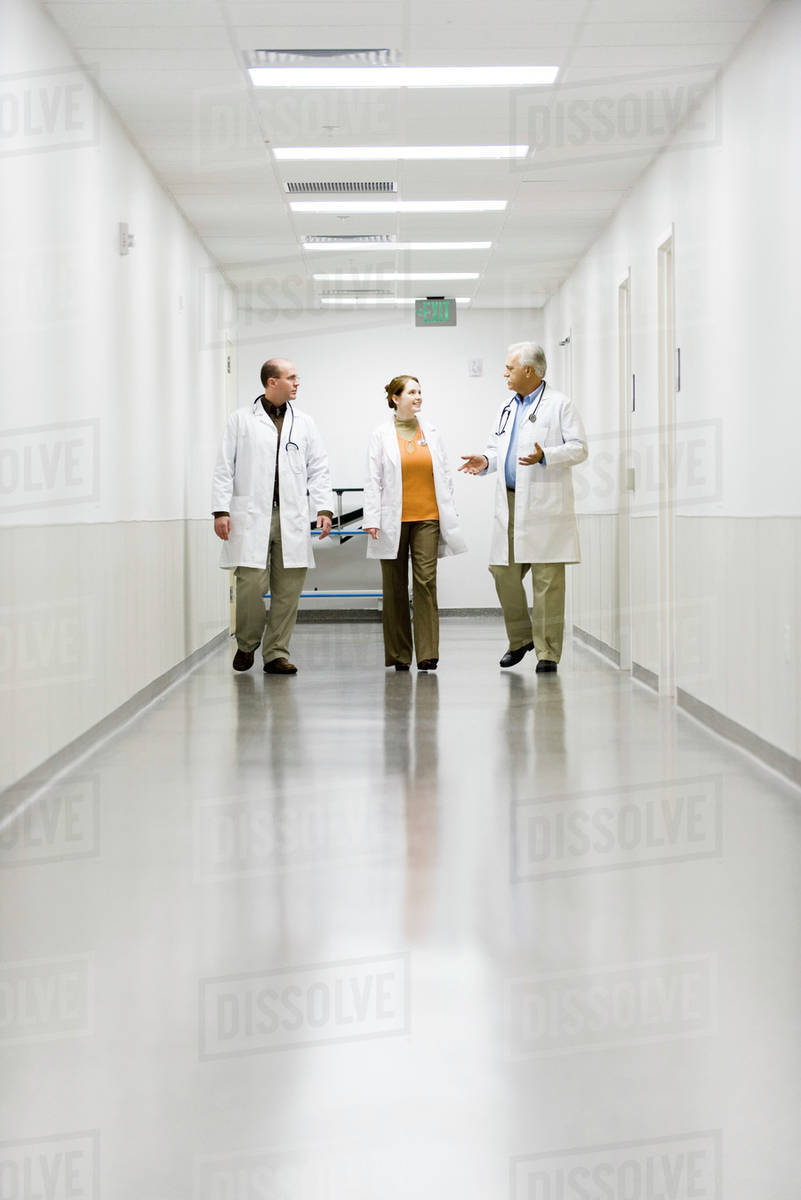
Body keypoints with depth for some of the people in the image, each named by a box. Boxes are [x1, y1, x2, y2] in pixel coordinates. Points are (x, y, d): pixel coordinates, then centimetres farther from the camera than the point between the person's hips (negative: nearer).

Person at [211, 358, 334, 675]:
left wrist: (324, 508, 2)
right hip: (251, 517, -3)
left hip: (292, 518, 3)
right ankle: (247, 644, 15)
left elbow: (318, 469, 14)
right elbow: (224, 468, 3)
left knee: (288, 588, 0)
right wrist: (221, 510, -5)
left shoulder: (304, 423, 14)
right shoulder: (241, 419, 5)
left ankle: (276, 654, 9)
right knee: (251, 584, -9)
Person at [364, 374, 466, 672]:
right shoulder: (381, 435, 1)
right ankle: (398, 654, 14)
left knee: (426, 581, -8)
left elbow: (444, 475, 12)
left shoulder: (431, 432, 9)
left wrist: (449, 514, 7)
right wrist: (372, 520, -8)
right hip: (394, 521, -1)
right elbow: (373, 480, -1)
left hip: (427, 517, 1)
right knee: (395, 586, 5)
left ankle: (427, 653, -8)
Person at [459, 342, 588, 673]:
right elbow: (496, 447, 26)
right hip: (510, 504, 7)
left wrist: (545, 456, -21)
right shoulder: (507, 408, 20)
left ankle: (547, 652, 0)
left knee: (547, 580, -5)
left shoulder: (559, 404, -1)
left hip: (545, 505, -6)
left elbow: (579, 447, -6)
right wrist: (485, 461, 4)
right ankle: (521, 637, 22)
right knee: (503, 572, 5)